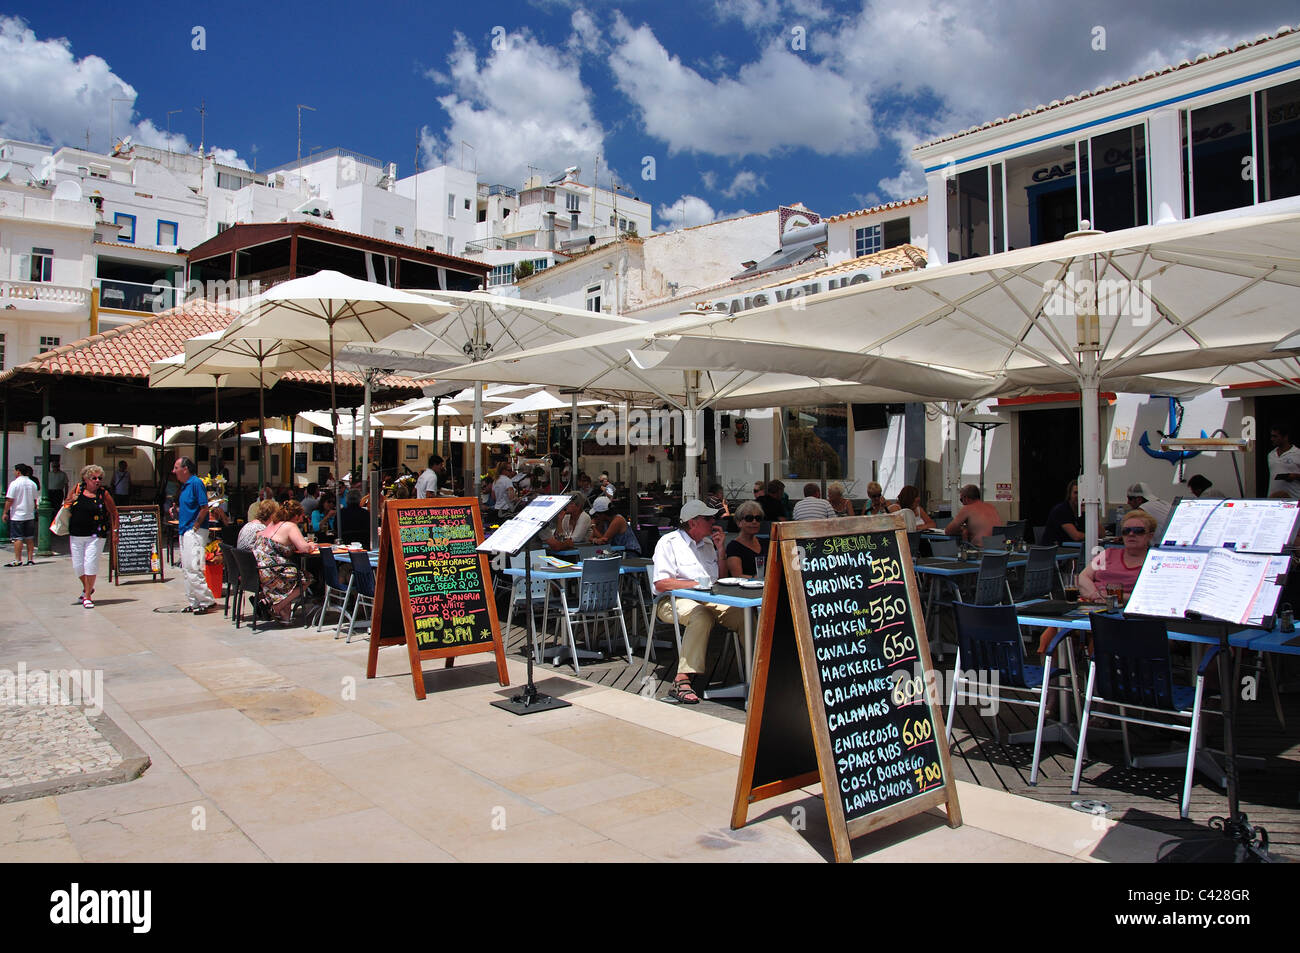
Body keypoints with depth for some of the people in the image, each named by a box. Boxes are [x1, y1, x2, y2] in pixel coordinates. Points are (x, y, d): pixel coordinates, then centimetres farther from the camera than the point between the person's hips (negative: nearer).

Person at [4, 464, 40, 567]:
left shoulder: (15, 483, -11)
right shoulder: (32, 483, 6)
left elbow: (9, 500, -12)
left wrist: (5, 513, -3)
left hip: (17, 515, -5)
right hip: (30, 515, 6)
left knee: (18, 538, -3)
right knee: (30, 538, 10)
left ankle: (18, 560, -3)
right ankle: (30, 559, 11)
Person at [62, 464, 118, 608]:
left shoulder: (103, 494, -3)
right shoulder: (77, 489, 4)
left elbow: (114, 513, 4)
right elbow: (66, 505, 21)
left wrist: (114, 531, 0)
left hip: (95, 535, -3)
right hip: (76, 535, 4)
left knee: (91, 564, -10)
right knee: (77, 566, 9)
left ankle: (87, 596, 2)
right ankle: (87, 587, 36)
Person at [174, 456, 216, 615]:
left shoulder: (196, 483, -11)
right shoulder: (184, 485, 17)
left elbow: (204, 508, -17)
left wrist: (195, 526, -16)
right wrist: (176, 509, 10)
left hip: (195, 532, -10)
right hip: (185, 531, 10)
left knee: (193, 568, -14)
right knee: (186, 568, 10)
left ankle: (206, 600, -9)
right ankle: (194, 602, 15)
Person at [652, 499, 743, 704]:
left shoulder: (708, 543, 19)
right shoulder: (669, 542, -2)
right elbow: (661, 584, -11)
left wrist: (720, 548, 10)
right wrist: (697, 584, -15)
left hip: (708, 599, 6)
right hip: (673, 601, -6)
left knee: (743, 613, -21)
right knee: (701, 616, -39)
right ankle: (681, 681, -39)